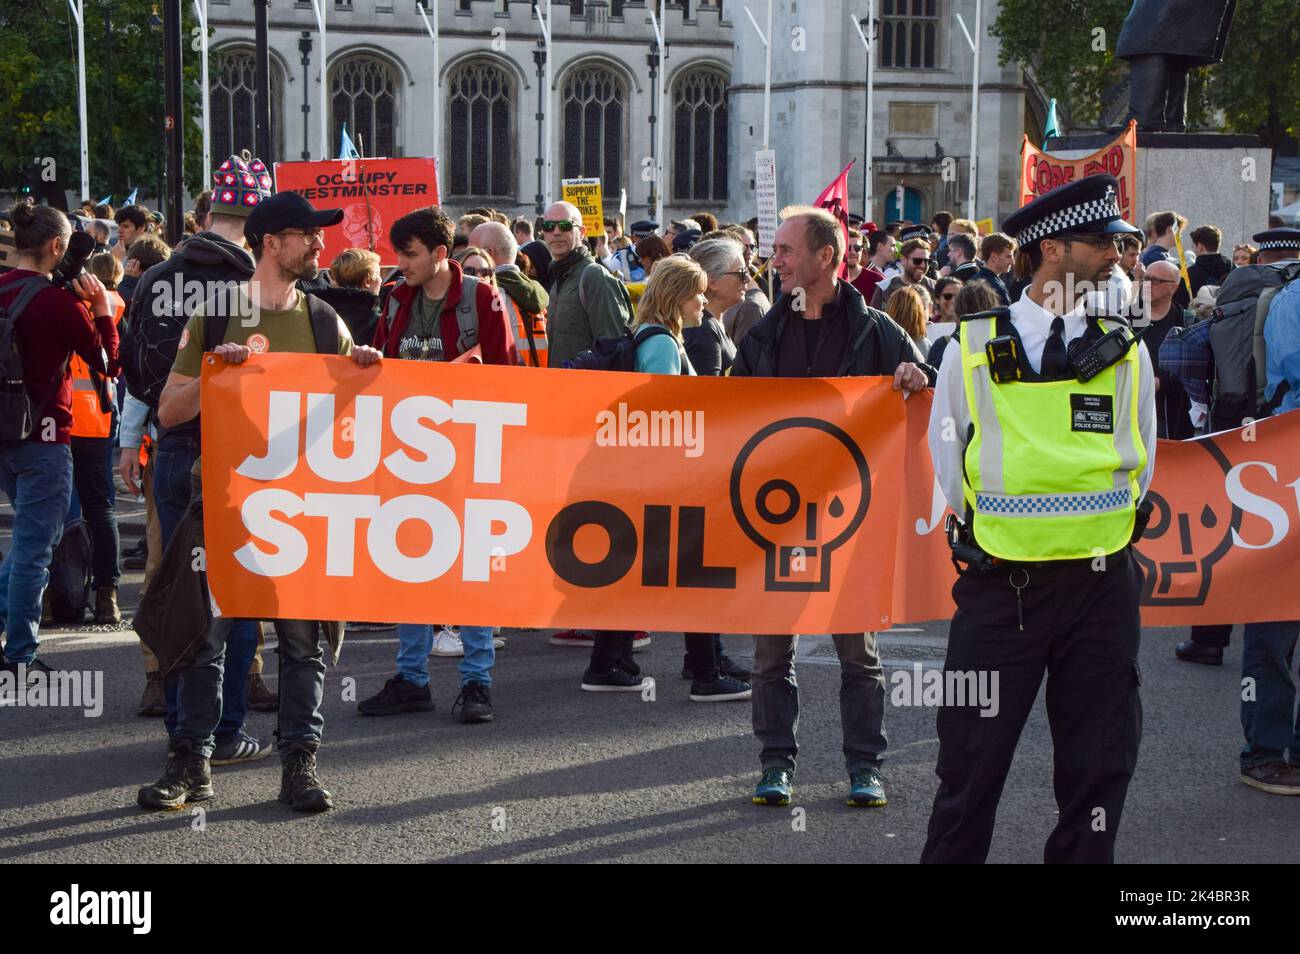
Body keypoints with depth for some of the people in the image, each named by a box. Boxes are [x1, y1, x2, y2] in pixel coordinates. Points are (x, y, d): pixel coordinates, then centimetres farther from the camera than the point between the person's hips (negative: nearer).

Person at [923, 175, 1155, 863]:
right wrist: (995, 537, 5)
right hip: (997, 586, -2)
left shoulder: (1125, 353, 6)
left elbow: (1136, 470, 13)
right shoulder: (973, 348, 0)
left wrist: (1098, 538, 7)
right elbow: (949, 470, 8)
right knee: (971, 763, 2)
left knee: (1098, 767, 8)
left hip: (1102, 583, 2)